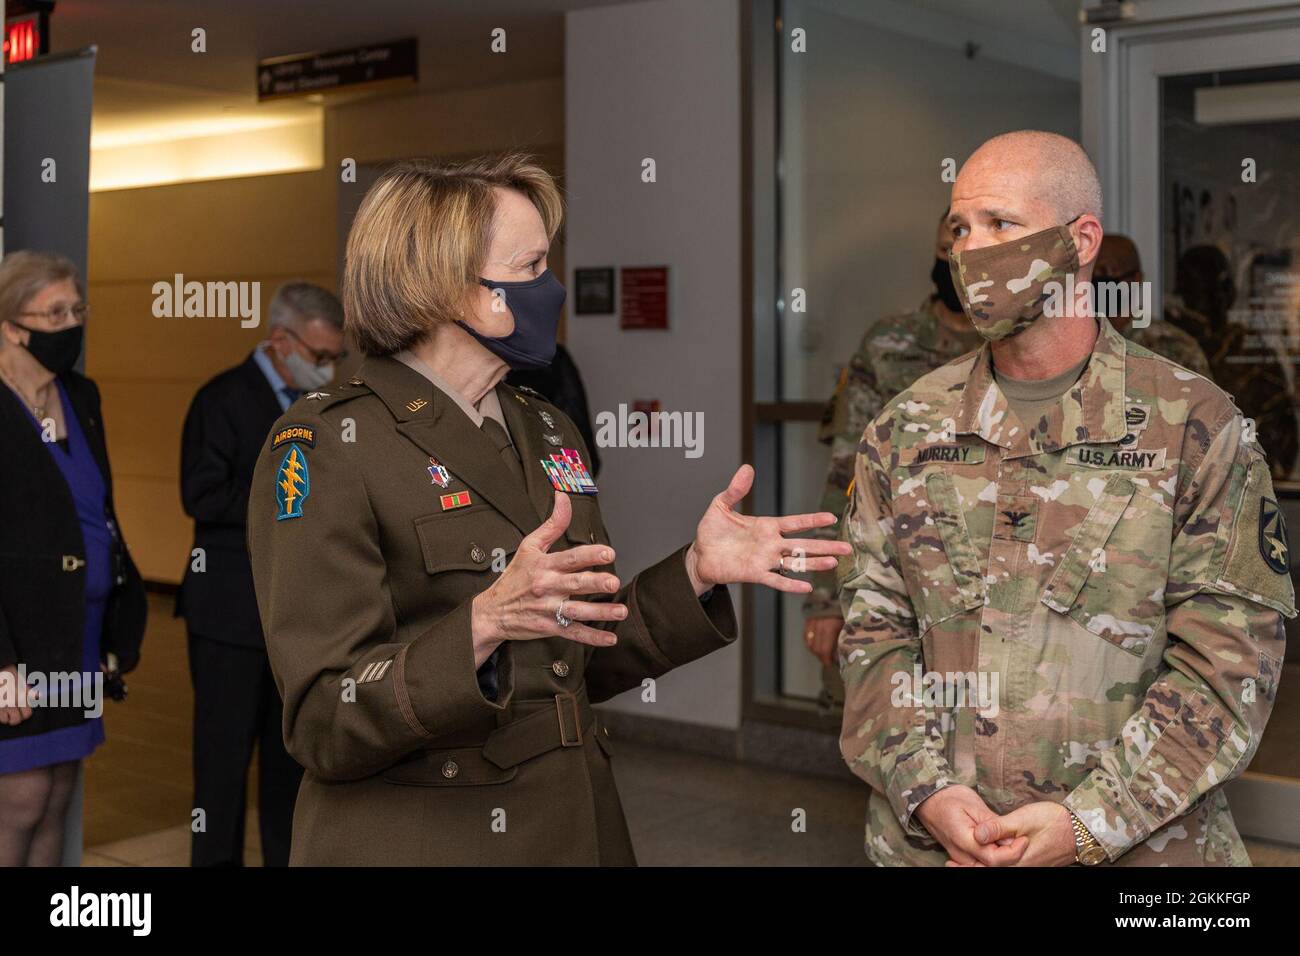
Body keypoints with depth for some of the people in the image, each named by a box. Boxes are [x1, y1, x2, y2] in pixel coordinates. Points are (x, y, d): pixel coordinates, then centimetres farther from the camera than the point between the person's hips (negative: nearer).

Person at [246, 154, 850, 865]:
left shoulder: (550, 433, 8)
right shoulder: (325, 445, -13)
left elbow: (583, 663, 12)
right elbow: (324, 727, -19)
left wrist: (697, 571, -1)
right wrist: (485, 624, -32)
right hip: (415, 841, -6)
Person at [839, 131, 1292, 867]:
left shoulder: (1194, 425, -6)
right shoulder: (908, 428, 3)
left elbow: (1229, 657, -9)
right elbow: (874, 629, 1)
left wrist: (1090, 820, -16)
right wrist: (928, 791, -13)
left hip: (1141, 841, -2)